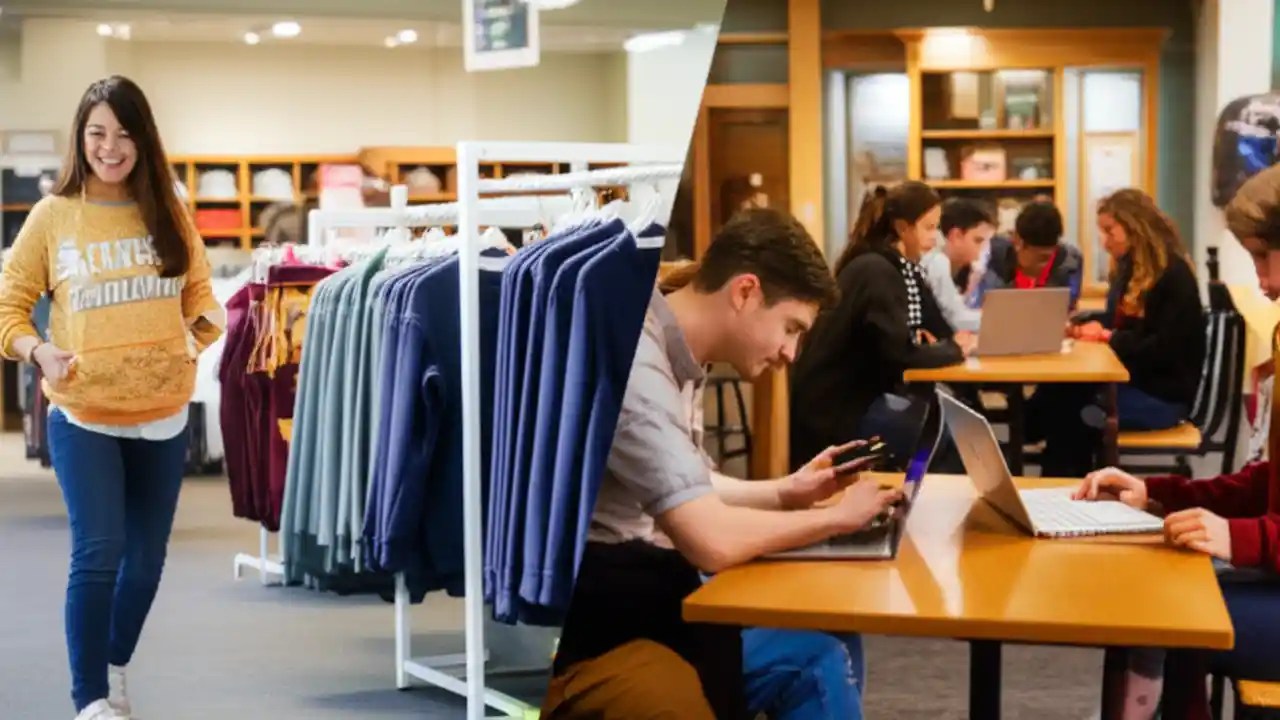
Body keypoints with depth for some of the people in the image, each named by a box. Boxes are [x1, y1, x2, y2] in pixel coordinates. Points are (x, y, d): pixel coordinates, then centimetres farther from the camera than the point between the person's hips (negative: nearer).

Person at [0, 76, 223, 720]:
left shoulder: (168, 213, 5)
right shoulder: (53, 215, -3)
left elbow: (198, 294, 14)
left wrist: (205, 328, -6)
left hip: (161, 415, 3)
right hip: (83, 414, -3)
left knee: (147, 557, 14)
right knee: (98, 552, -12)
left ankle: (115, 665, 38)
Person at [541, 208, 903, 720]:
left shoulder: (675, 355, 8)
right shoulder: (634, 364, -24)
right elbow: (713, 542, -28)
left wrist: (785, 492, 9)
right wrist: (835, 517, -13)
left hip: (638, 598, 10)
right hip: (584, 633, -10)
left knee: (822, 652, 1)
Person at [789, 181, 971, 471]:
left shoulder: (904, 268, 10)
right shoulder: (875, 271, -19)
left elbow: (936, 326, 11)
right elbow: (898, 354, -23)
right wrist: (953, 349, -10)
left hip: (863, 392, 9)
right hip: (833, 407, -9)